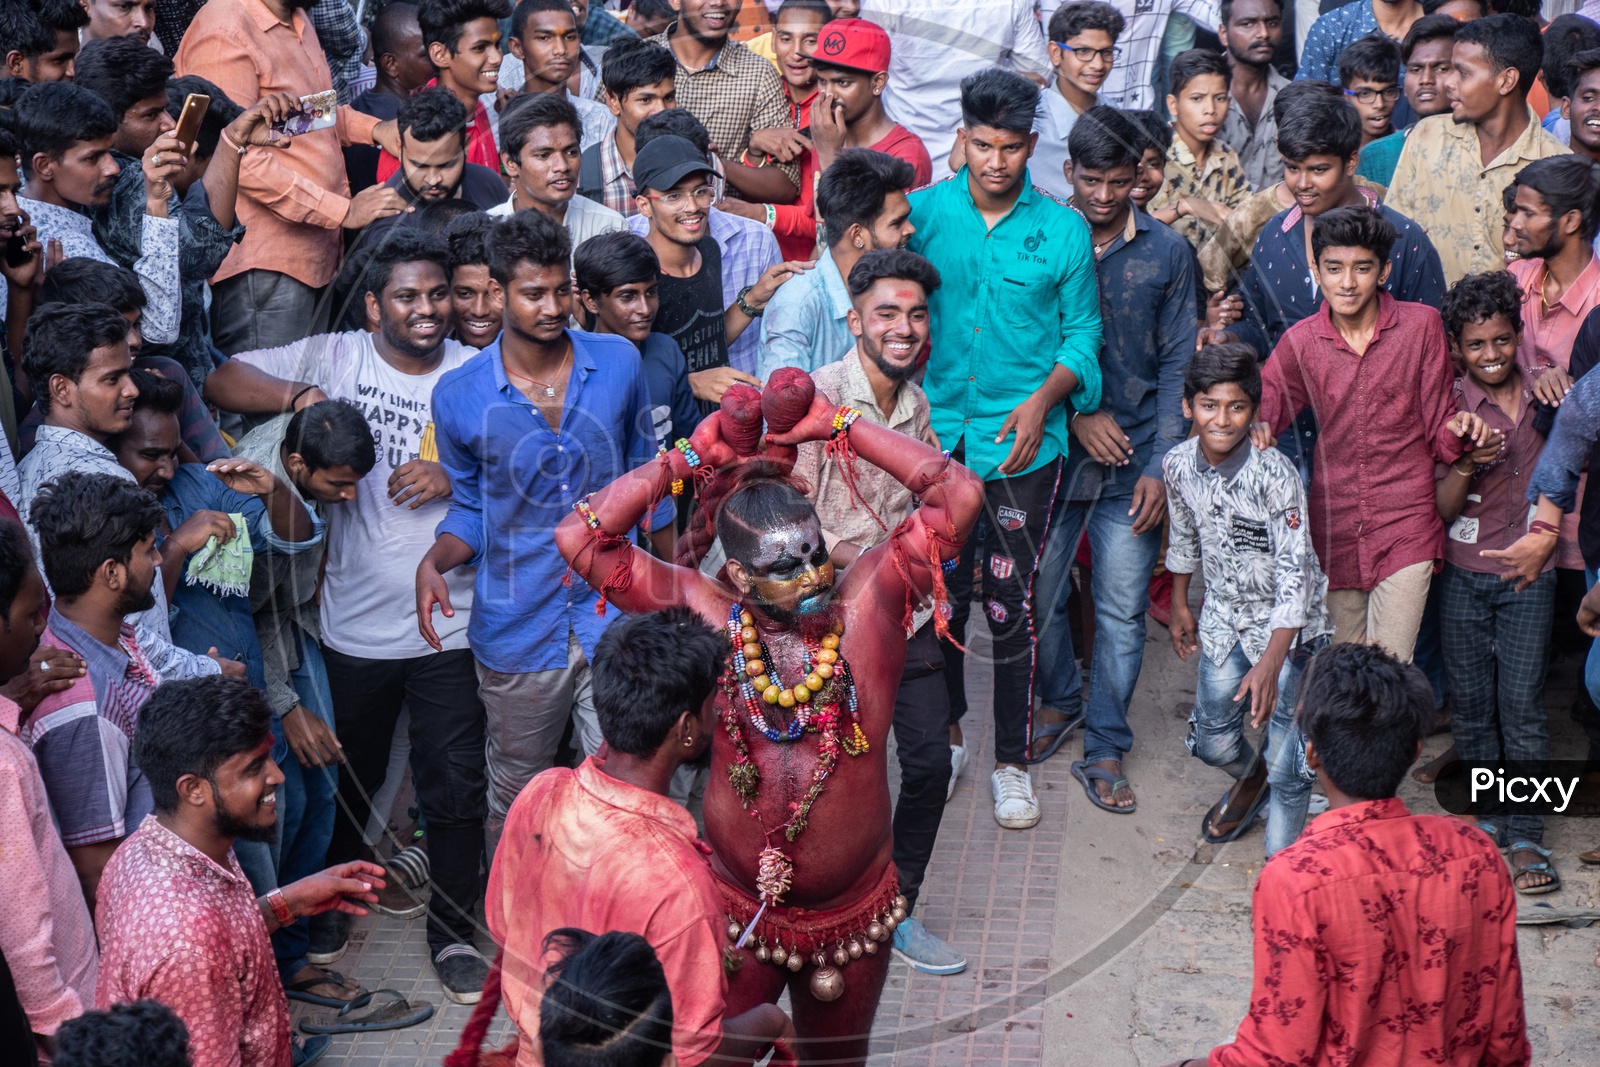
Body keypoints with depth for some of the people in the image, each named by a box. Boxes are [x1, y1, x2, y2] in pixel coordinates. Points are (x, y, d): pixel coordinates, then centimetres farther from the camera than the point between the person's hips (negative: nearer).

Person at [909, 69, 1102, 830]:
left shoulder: (1063, 228, 0)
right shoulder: (923, 211, 1)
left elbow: (1082, 331, 3)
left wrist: (1043, 399, -10)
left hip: (1023, 438, -1)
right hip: (936, 430, 1)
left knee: (1011, 605, 0)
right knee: (940, 594, 10)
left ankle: (1012, 760, 13)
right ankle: (944, 731, 31)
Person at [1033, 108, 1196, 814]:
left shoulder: (1167, 252, 1)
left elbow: (1177, 364, 2)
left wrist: (1160, 466, -4)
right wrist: (1076, 413, -11)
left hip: (1134, 460, 0)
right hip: (1052, 448, 0)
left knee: (1123, 610, 2)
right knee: (1039, 595, 7)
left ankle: (1104, 749, 15)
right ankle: (1060, 701, 35)